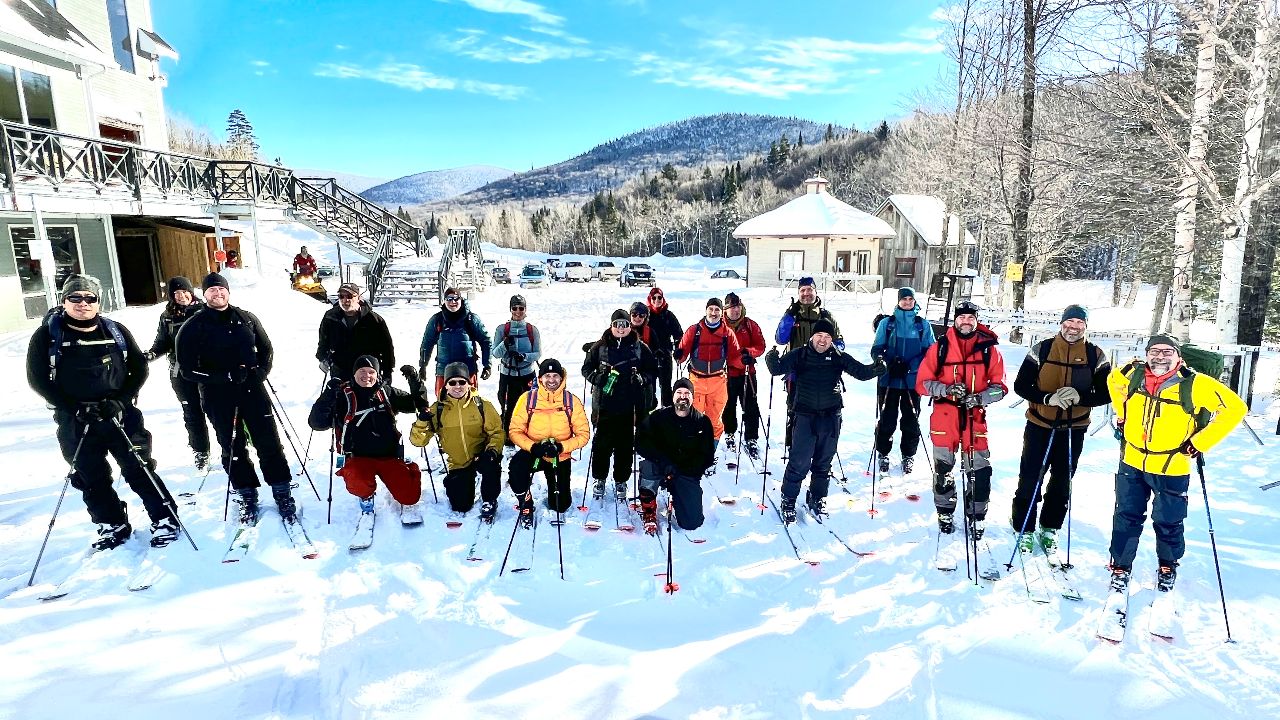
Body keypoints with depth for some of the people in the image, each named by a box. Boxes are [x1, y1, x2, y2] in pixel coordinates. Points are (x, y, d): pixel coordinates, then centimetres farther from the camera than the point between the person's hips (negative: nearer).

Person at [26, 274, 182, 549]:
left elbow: (139, 369, 5)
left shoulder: (116, 331, 3)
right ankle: (113, 525, 24)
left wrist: (120, 401, -9)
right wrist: (74, 408, -13)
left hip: (121, 414, -1)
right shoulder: (47, 335, -1)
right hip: (74, 422, 1)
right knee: (91, 477, 9)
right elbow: (37, 379, -2)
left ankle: (164, 520, 7)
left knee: (139, 469, -1)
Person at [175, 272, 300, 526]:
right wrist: (226, 377, -16)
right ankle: (247, 497, 19)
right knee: (233, 448, 6)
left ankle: (283, 494, 10)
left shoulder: (246, 319, 7)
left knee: (269, 443, 2)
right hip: (219, 398, -1)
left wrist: (260, 373, -3)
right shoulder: (193, 328, -1)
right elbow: (187, 369, -5)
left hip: (253, 390, 2)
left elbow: (266, 349, 15)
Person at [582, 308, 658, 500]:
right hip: (605, 404, 0)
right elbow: (586, 368, 9)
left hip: (630, 407, 0)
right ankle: (600, 479, 23)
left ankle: (621, 481, 22)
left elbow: (653, 370, 10)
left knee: (625, 445, 6)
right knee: (602, 443, 5)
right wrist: (598, 377, -10)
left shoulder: (641, 348, 4)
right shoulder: (600, 347, 4)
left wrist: (642, 379, -10)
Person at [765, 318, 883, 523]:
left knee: (823, 462, 15)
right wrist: (772, 359, -30)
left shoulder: (838, 357, 2)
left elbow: (860, 371, -1)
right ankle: (788, 501, 12)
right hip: (805, 415, -2)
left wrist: (875, 369, -21)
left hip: (831, 416, 3)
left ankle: (817, 498, 32)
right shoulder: (799, 355, -2)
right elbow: (777, 369, -8)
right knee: (799, 462, -4)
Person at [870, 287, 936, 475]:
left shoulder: (923, 325, 6)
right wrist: (891, 363, -16)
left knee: (911, 420, 6)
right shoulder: (886, 323, 4)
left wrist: (909, 366, -13)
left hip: (913, 381, 1)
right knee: (886, 419, 3)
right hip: (888, 380, 0)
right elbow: (876, 350, 3)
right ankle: (883, 454, 20)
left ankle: (908, 456, 22)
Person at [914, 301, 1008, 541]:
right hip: (944, 417, 0)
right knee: (943, 468, 9)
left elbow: (1000, 387, 4)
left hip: (975, 418, 0)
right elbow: (922, 382, 1)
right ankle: (945, 513, 28)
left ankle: (976, 517, 19)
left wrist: (980, 397, -15)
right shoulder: (940, 348, 1)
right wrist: (946, 389, -16)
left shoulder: (989, 349, 2)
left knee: (980, 469, -1)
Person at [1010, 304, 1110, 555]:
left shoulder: (1096, 355, -1)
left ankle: (1049, 530, 29)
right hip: (1039, 425, -2)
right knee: (1030, 480, 3)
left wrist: (1079, 397, -21)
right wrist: (1048, 398, -23)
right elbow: (1021, 385, -7)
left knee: (1062, 483, 14)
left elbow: (1106, 394, -1)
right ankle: (1024, 529, 17)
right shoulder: (1042, 350, -6)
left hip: (1074, 430, 2)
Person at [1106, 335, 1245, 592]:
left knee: (1168, 523, 11)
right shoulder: (1133, 375, -4)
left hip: (1172, 468, -2)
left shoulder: (1195, 385, -15)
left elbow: (1235, 408, -12)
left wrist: (1199, 444, -13)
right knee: (1126, 518, 9)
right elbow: (1113, 380, 18)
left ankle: (1167, 567, 36)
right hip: (1132, 463, 3)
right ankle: (1120, 567, 23)